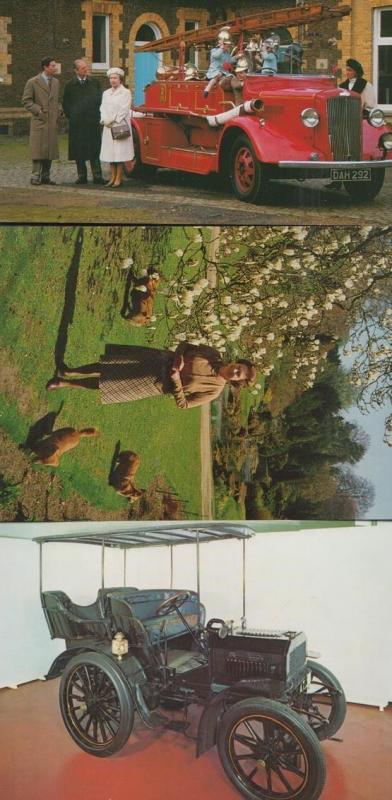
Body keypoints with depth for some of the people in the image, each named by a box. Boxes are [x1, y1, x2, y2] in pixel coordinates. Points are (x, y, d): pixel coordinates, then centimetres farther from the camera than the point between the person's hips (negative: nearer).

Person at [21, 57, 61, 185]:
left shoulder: (56, 82, 15)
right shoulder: (33, 82, -2)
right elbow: (26, 100, -2)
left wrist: (59, 110, 8)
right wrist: (38, 110, -12)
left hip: (53, 121, 5)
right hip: (39, 121, -5)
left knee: (50, 149, 5)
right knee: (38, 149, -7)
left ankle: (45, 176, 13)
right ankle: (35, 176, -2)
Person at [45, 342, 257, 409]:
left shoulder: (214, 390, -13)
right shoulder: (213, 354, -4)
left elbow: (183, 403, -13)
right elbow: (184, 345, 7)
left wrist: (176, 377, -24)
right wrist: (177, 358, -15)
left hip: (156, 384, -3)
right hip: (158, 359, 3)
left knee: (104, 382, -2)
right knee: (107, 367, 2)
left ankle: (65, 383, 16)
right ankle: (68, 373, 25)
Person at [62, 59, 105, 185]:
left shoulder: (94, 83, 7)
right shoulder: (70, 85, 4)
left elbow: (100, 100, 11)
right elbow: (65, 104, 10)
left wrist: (97, 115, 3)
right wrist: (71, 116, 2)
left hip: (93, 122, 0)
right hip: (77, 123, 0)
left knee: (94, 150, -1)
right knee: (79, 150, 2)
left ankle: (97, 176, 1)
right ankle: (82, 176, 8)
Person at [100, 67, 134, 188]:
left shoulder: (125, 92, 0)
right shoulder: (106, 93, 18)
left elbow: (124, 109, -8)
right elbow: (103, 108, 10)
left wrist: (113, 120, -10)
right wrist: (105, 120, -7)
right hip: (108, 127, 5)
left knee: (120, 153, -7)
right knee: (110, 153, 4)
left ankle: (118, 179, -6)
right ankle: (112, 178, 8)